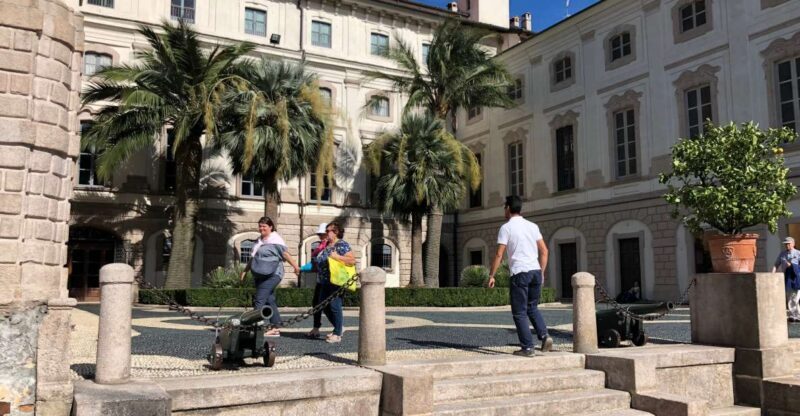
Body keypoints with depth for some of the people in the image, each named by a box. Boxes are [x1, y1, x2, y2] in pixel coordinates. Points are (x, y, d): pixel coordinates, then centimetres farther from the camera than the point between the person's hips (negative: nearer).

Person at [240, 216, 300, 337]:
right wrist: (245, 270, 26)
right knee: (269, 300, 9)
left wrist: (295, 267, -20)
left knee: (259, 300, -14)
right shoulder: (259, 241, 17)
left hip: (271, 275, -8)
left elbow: (285, 254, -15)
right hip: (260, 275, 8)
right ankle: (275, 328, 13)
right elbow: (253, 258, 26)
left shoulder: (275, 239, -7)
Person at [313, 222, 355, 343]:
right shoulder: (326, 245, 16)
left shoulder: (342, 245, -9)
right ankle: (338, 328, 26)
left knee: (335, 306, -6)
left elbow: (352, 261, -18)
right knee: (324, 306, 11)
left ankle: (337, 334, 4)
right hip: (325, 282, 9)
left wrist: (337, 256, -24)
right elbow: (320, 261, 30)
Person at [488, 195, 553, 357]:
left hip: (519, 273, -5)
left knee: (519, 312, 4)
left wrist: (491, 275, 1)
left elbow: (499, 255, -7)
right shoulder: (532, 226, 13)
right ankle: (544, 335, 1)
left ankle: (527, 348, 2)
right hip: (535, 271, 5)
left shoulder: (506, 228, -3)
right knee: (532, 307, 20)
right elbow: (544, 251, 12)